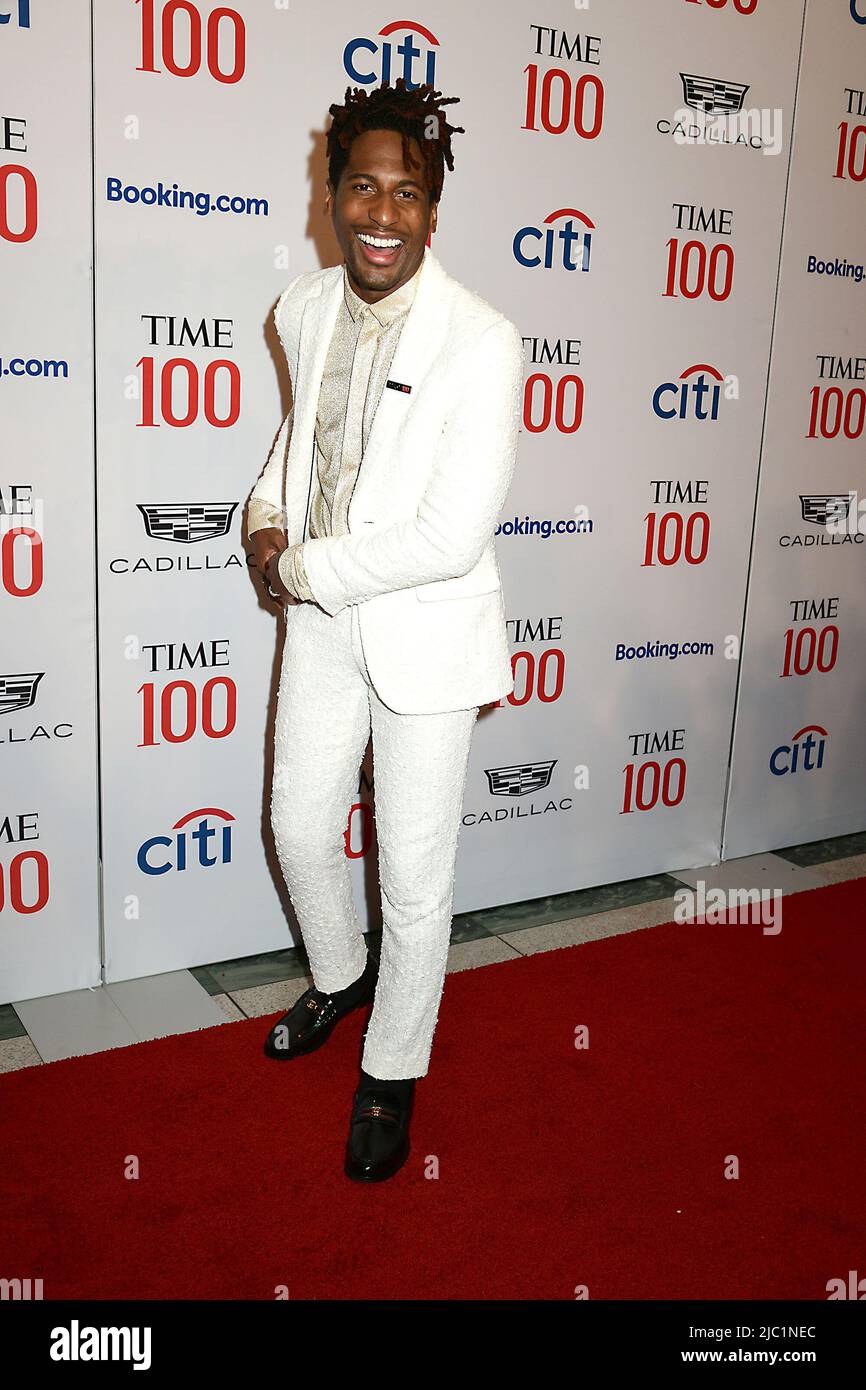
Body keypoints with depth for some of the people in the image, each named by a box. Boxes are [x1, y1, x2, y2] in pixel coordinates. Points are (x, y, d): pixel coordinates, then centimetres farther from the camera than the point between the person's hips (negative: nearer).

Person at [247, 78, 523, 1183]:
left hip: (428, 631, -6)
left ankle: (392, 1072, 31)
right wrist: (267, 512, 2)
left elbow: (451, 539, -25)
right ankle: (340, 975, 50)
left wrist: (302, 568, -16)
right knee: (299, 824, 19)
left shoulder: (482, 343, -21)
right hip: (321, 619, 6)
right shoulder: (304, 306, -1)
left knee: (414, 872, 7)